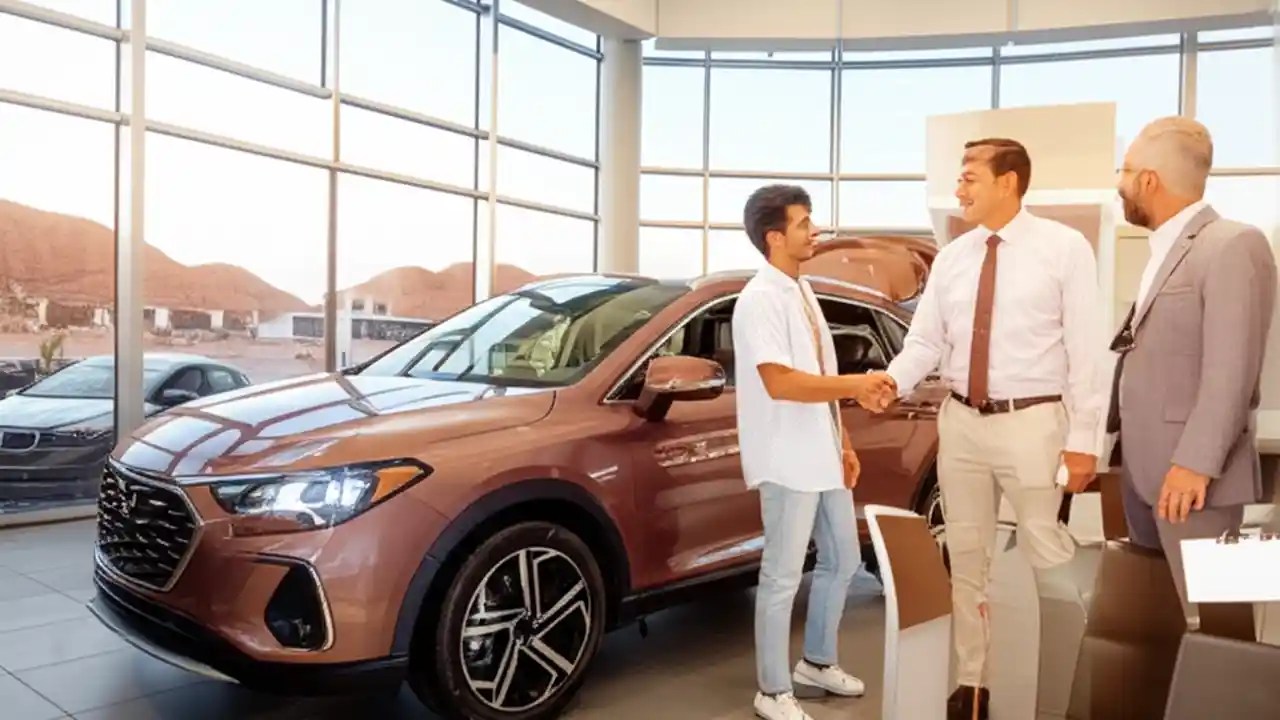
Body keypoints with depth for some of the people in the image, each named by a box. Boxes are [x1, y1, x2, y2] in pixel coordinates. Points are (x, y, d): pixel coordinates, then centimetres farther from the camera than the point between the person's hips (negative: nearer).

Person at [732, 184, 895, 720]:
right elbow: (779, 382, -26)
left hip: (823, 456, 9)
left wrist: (843, 443, 14)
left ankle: (817, 664, 37)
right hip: (788, 462, -9)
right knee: (783, 576, 2)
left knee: (842, 561, 19)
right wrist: (854, 385, -21)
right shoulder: (760, 299, -16)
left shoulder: (803, 292, 13)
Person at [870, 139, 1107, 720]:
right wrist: (893, 381, -17)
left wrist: (1083, 438, -11)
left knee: (1049, 558, 5)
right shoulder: (951, 259, 7)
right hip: (961, 421, 5)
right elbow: (925, 342, 4)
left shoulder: (1064, 248, -5)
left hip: (1031, 422, -5)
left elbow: (1086, 348, -8)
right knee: (966, 558, 14)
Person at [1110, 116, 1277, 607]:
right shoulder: (1163, 250, 16)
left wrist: (1196, 462, -24)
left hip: (1188, 472, -9)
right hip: (1141, 463, 9)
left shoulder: (1234, 245, -13)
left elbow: (1231, 368, -20)